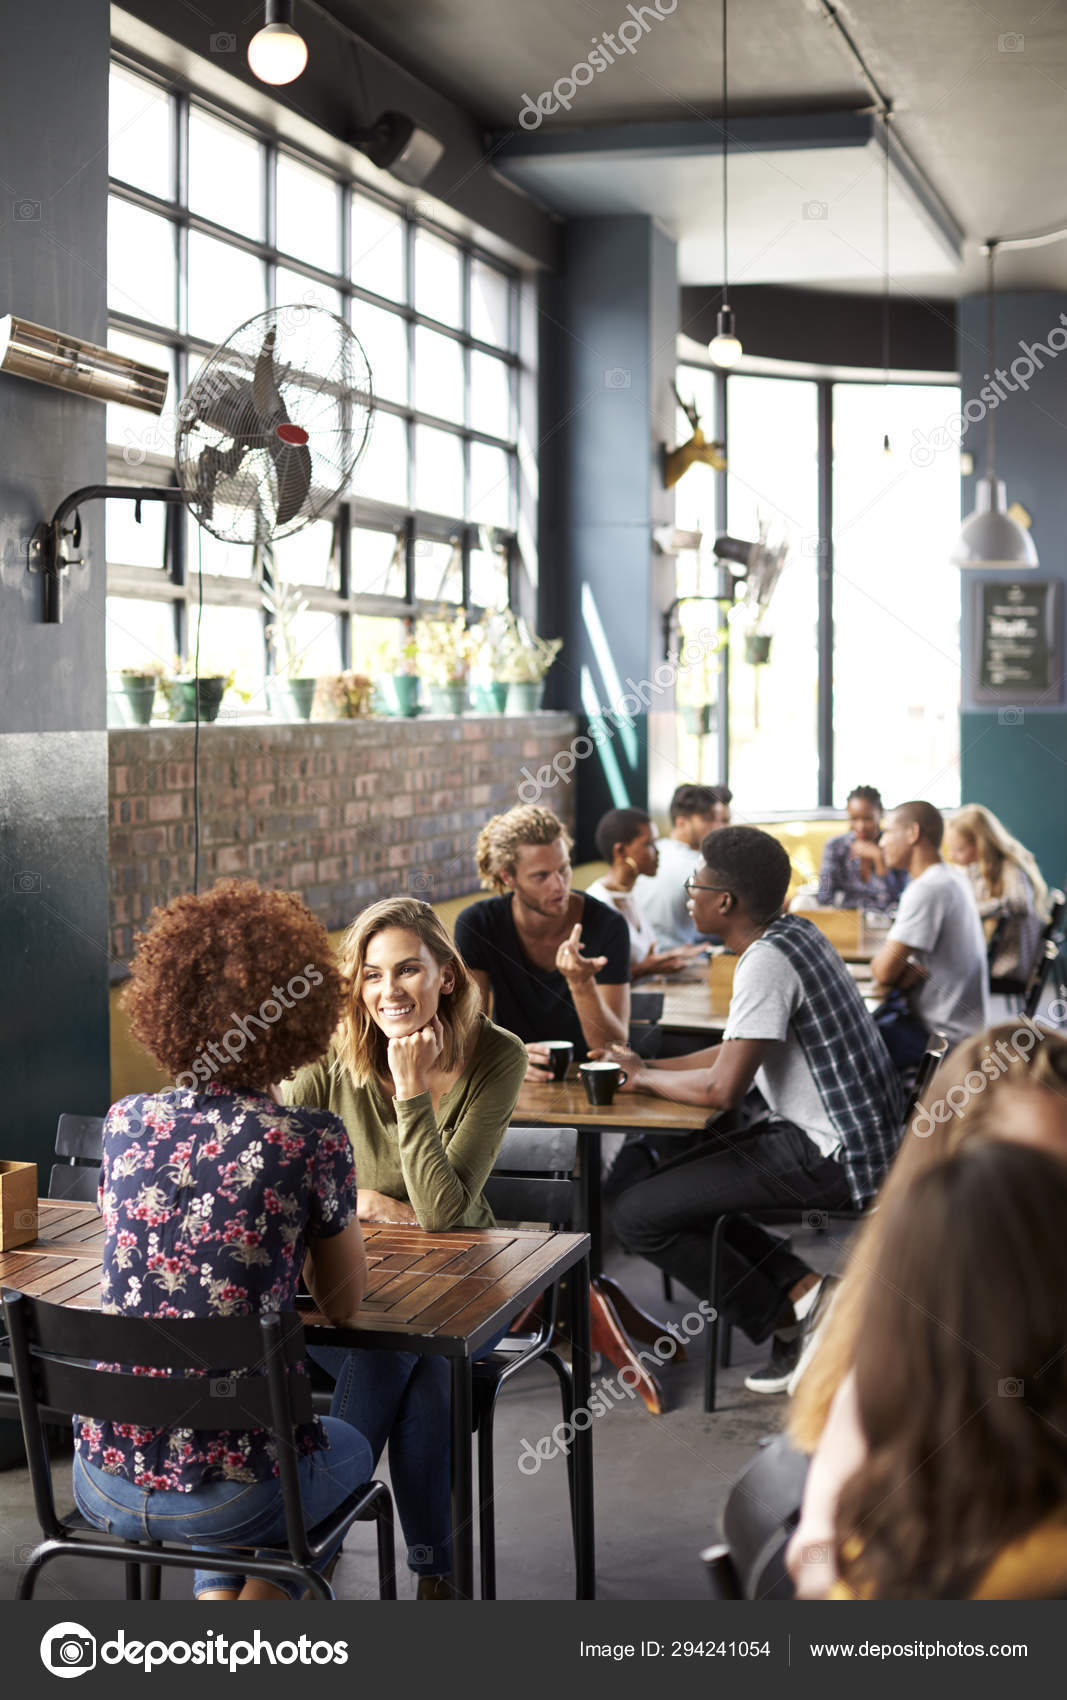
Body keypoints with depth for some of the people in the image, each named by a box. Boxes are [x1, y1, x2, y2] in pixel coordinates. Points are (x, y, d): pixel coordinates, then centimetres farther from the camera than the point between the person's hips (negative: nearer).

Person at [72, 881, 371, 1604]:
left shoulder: (124, 1122, -1)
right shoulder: (314, 1140, -14)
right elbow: (344, 1304, 2)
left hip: (102, 1486, 4)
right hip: (228, 1498, -4)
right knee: (349, 1445, 32)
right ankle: (265, 1595, 15)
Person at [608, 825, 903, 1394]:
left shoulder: (767, 962, -21)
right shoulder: (794, 932, 10)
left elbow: (723, 1088, -25)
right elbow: (740, 1049, 19)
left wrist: (645, 1077, -6)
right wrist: (647, 1066, 9)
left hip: (831, 1157, -10)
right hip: (854, 1138, 10)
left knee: (637, 1215, -9)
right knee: (666, 1182, 19)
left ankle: (786, 1322, 2)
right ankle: (798, 1285, 9)